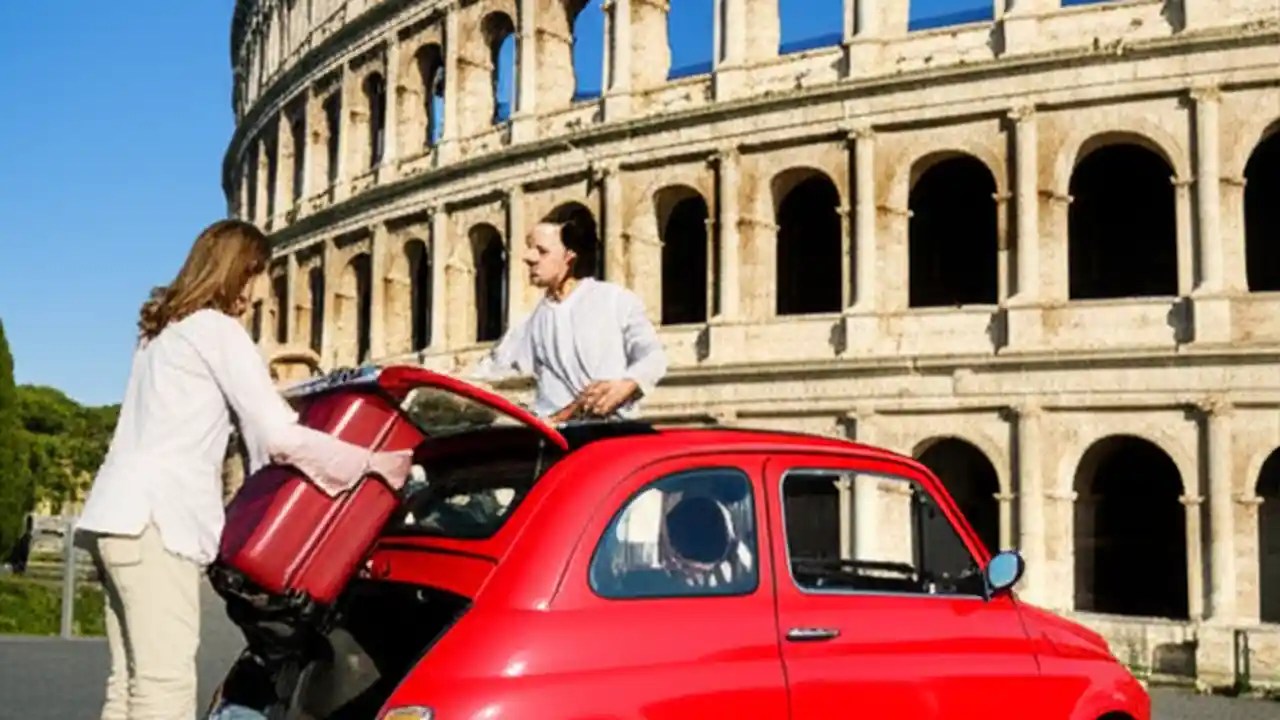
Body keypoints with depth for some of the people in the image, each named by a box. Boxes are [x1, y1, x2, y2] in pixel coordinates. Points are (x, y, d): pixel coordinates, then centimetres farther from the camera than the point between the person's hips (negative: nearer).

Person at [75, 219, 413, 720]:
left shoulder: (165, 328, 23)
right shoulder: (217, 329, -4)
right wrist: (369, 463, -3)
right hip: (153, 517, -9)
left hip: (122, 514, 9)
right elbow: (280, 436, -9)